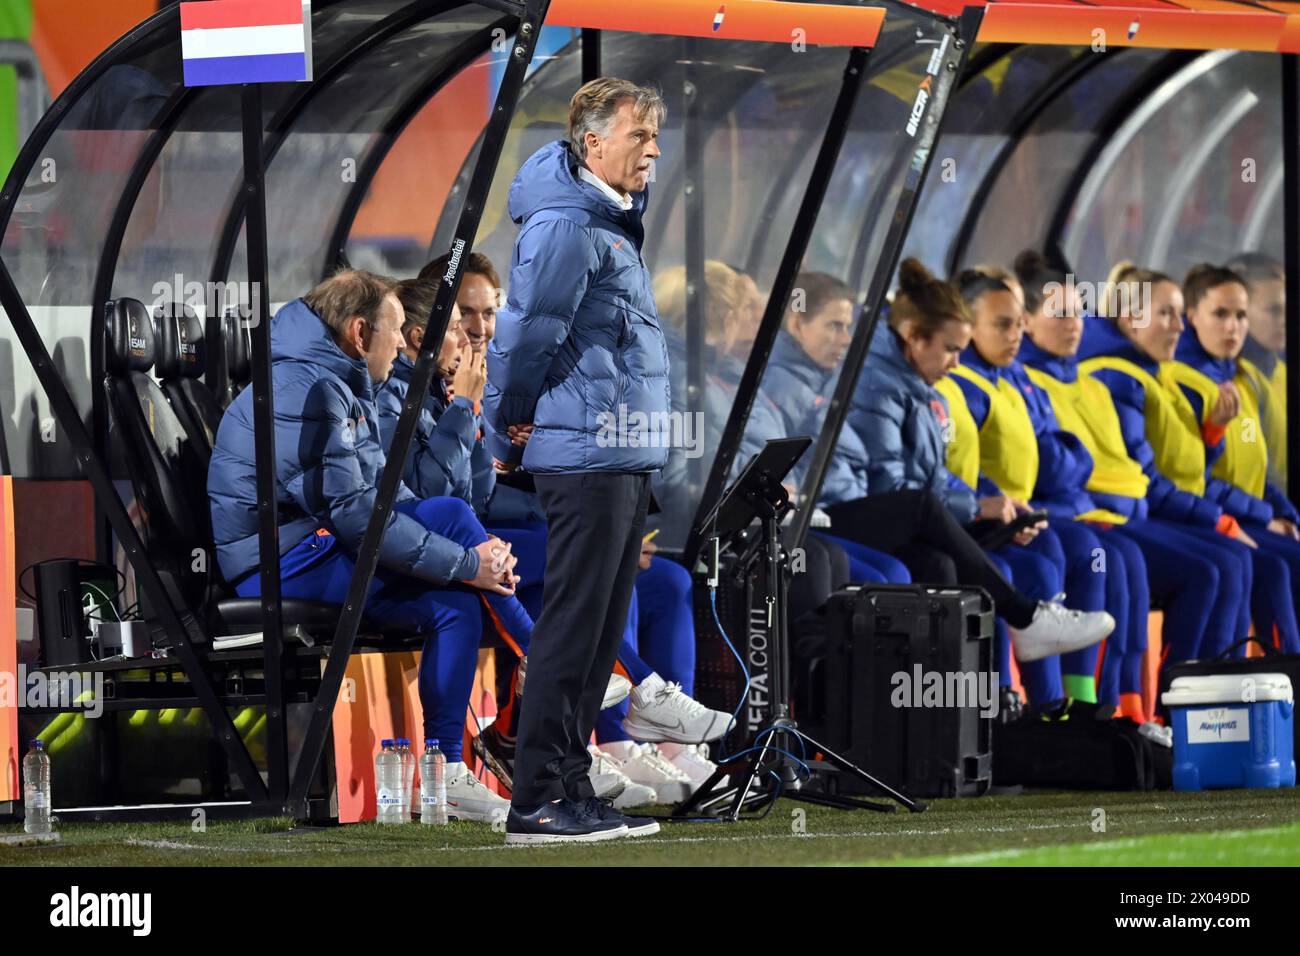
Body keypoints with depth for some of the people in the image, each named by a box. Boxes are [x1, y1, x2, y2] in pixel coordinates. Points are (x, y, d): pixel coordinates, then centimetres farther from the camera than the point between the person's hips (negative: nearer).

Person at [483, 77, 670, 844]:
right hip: (587, 456, -10)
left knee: (600, 634, 12)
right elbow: (526, 334, -18)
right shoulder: (564, 226, -14)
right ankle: (538, 803, -8)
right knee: (573, 629, -9)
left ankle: (570, 789, 17)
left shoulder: (615, 220, 18)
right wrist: (511, 429, -7)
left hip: (628, 456, 10)